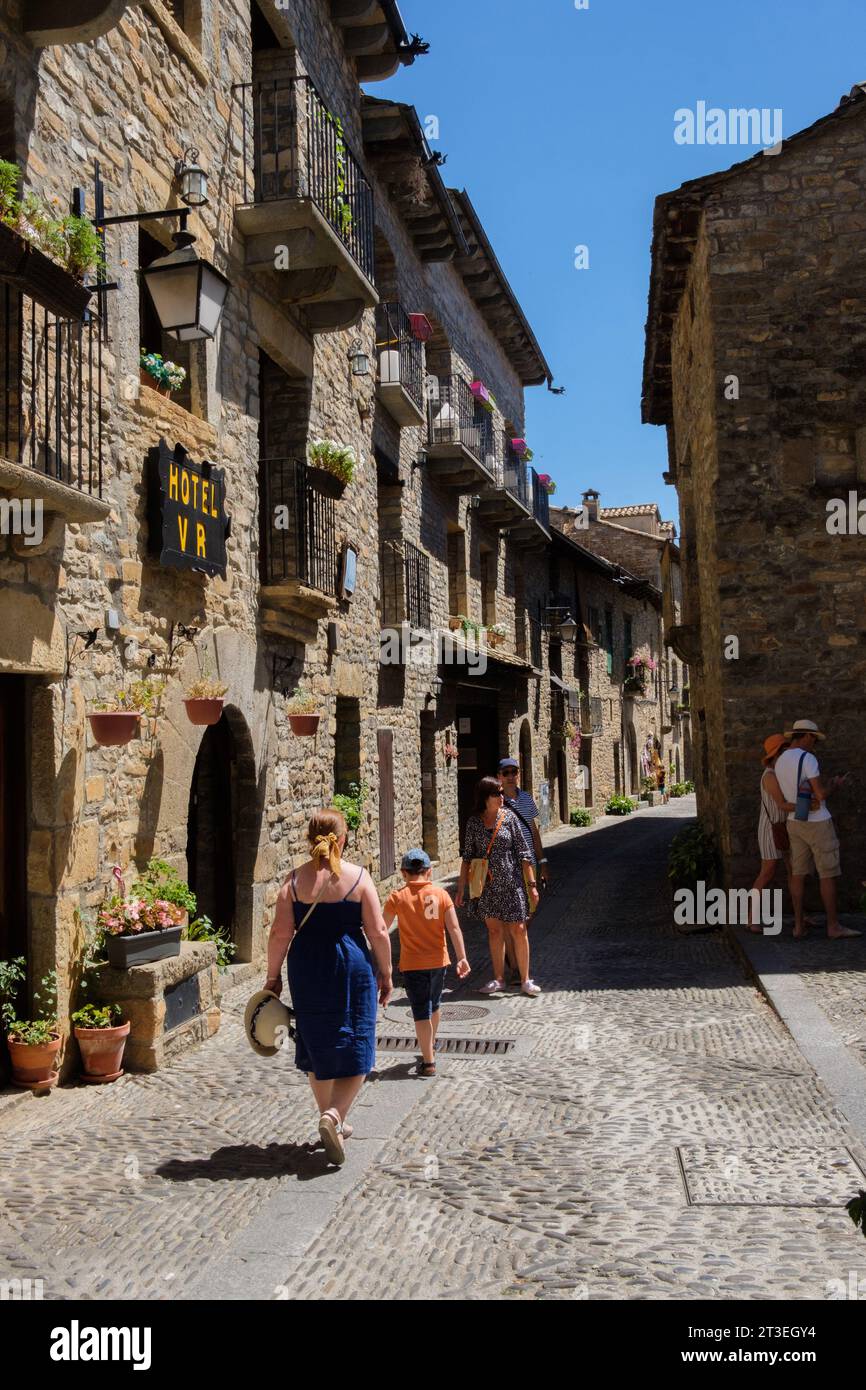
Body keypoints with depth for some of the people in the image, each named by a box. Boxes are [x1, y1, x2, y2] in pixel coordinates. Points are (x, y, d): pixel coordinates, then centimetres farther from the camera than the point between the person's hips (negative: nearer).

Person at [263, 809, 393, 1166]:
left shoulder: (295, 879, -4)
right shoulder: (358, 877, -7)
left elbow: (280, 933, -5)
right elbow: (378, 932, -7)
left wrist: (273, 976, 6)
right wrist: (385, 973, 5)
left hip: (307, 969, 2)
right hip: (351, 965, -2)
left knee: (318, 1047, 18)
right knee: (354, 1047, 9)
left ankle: (332, 1122, 30)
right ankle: (334, 1114, -11)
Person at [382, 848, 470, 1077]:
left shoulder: (397, 897, -8)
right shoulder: (440, 894, -4)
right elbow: (454, 928, -10)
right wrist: (462, 957, -8)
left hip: (412, 964, -3)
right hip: (438, 962, 3)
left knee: (421, 1013, 2)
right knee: (434, 1006, 24)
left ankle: (428, 1063, 0)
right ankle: (431, 1046, 45)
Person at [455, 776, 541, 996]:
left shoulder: (509, 817, -3)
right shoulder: (474, 822, 0)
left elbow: (523, 852, -1)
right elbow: (468, 856, 6)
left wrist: (532, 883, -3)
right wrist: (461, 887, 3)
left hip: (511, 883, -1)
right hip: (487, 885, 2)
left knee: (518, 930, -2)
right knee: (494, 931, 9)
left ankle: (525, 980, 9)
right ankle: (498, 979, 20)